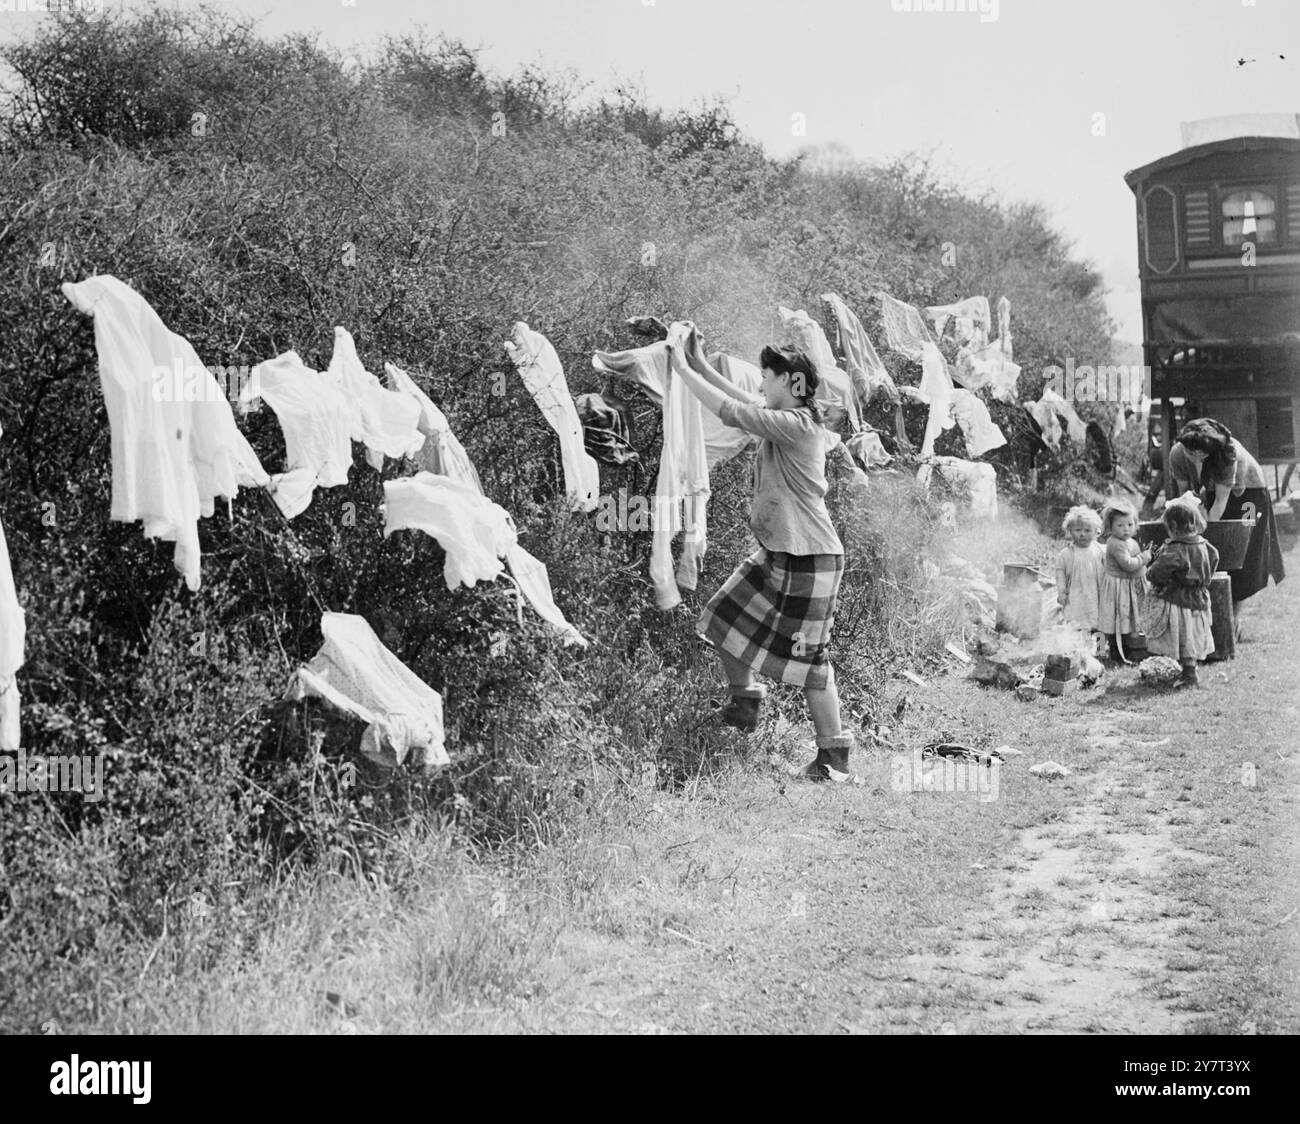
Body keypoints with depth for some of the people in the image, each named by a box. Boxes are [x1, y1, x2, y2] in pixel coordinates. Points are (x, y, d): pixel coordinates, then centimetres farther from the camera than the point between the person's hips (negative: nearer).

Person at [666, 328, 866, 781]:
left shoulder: (795, 424, -19)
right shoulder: (794, 422, 9)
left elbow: (731, 411, -20)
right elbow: (744, 403, 18)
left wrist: (683, 369, -11)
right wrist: (700, 366, 13)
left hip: (808, 559, -10)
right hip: (773, 554, 10)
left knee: (808, 658, -3)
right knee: (725, 620, 12)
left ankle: (834, 755, 7)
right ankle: (743, 706, 29)